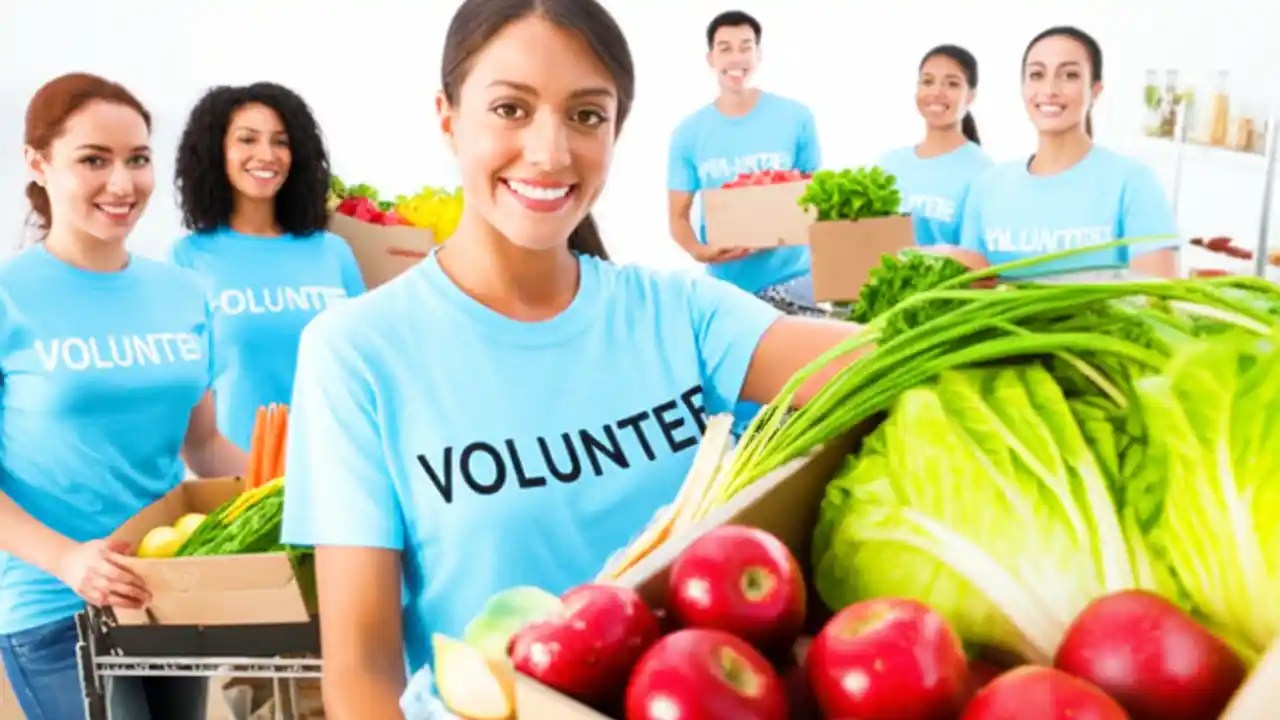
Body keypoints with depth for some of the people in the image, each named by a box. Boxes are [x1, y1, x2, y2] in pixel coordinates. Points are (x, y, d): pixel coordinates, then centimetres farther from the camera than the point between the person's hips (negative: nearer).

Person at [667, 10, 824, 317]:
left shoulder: (796, 118, -1)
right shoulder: (689, 132, 1)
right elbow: (679, 214, 4)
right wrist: (699, 251, -18)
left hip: (793, 276, 0)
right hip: (727, 283, 1)